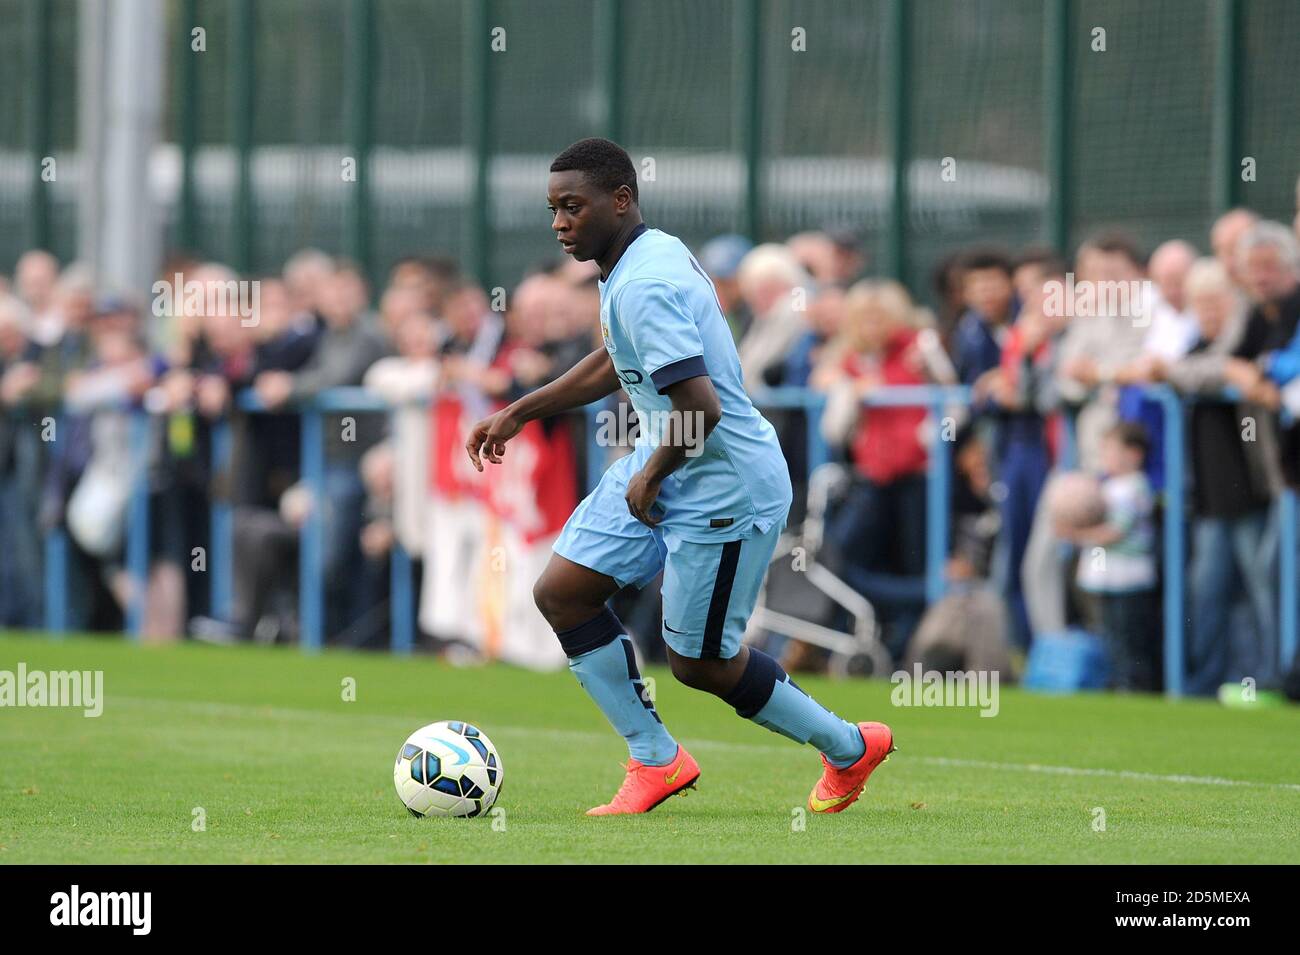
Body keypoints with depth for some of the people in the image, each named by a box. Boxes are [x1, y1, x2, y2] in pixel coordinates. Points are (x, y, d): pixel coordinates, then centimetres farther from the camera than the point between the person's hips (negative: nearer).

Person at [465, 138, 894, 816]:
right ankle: (656, 760, 14)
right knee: (560, 592, 5)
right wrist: (519, 413, 25)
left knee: (699, 664, 1)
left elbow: (701, 407, -34)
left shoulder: (645, 287, -26)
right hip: (664, 467, 10)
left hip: (726, 489, -10)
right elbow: (616, 363, 24)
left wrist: (651, 477, -16)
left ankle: (849, 748, 22)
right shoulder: (649, 254, 6)